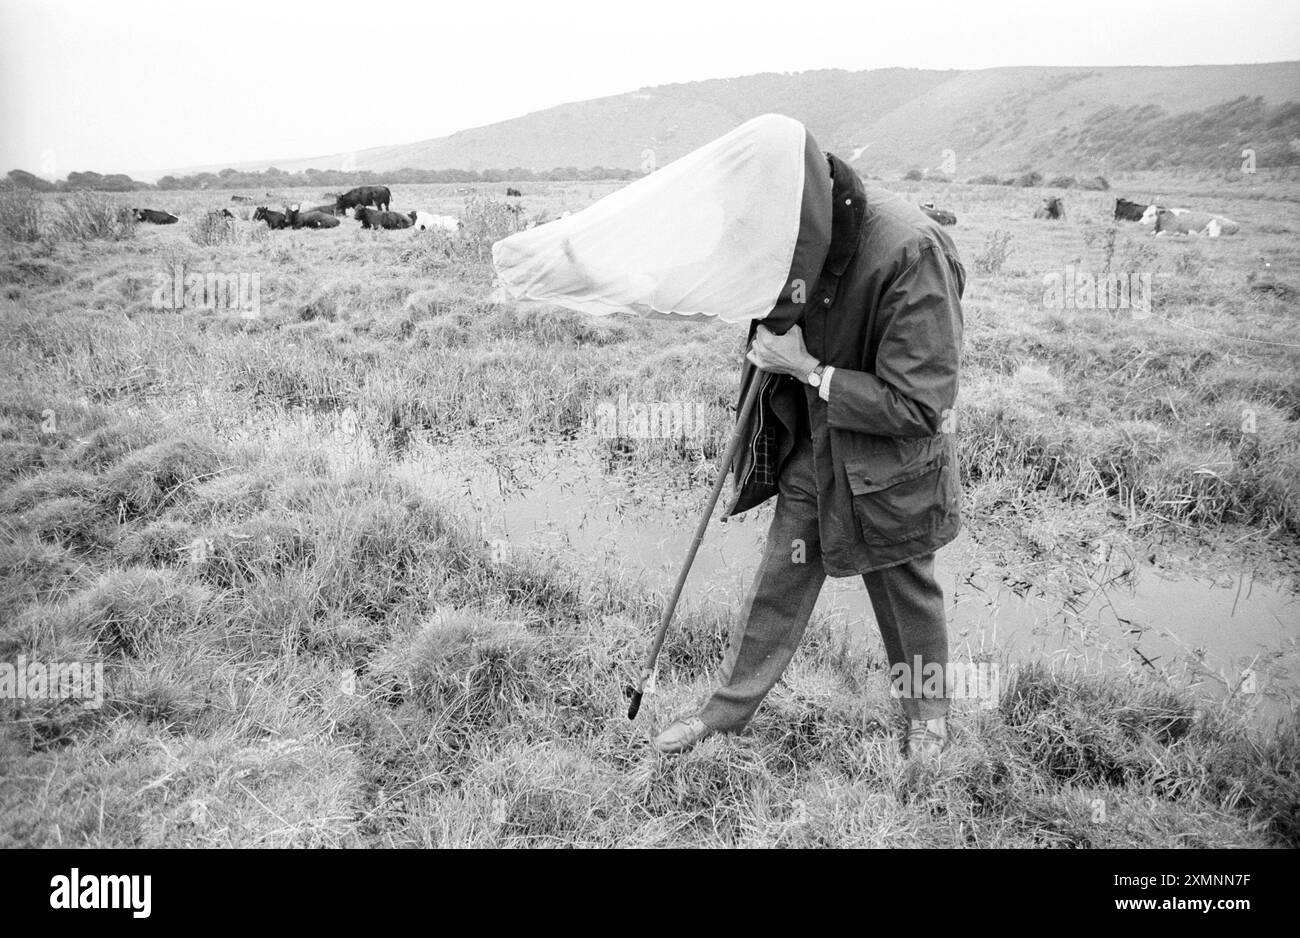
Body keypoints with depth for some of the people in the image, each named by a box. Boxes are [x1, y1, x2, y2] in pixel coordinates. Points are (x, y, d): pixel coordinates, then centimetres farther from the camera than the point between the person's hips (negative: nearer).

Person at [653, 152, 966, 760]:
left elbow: (919, 406, -28)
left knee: (906, 593, 15)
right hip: (811, 450, 6)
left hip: (889, 464, -5)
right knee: (778, 579, 15)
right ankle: (726, 710, 32)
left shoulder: (911, 253, -31)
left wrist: (809, 369, -26)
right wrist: (768, 350, -7)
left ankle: (927, 716, 42)